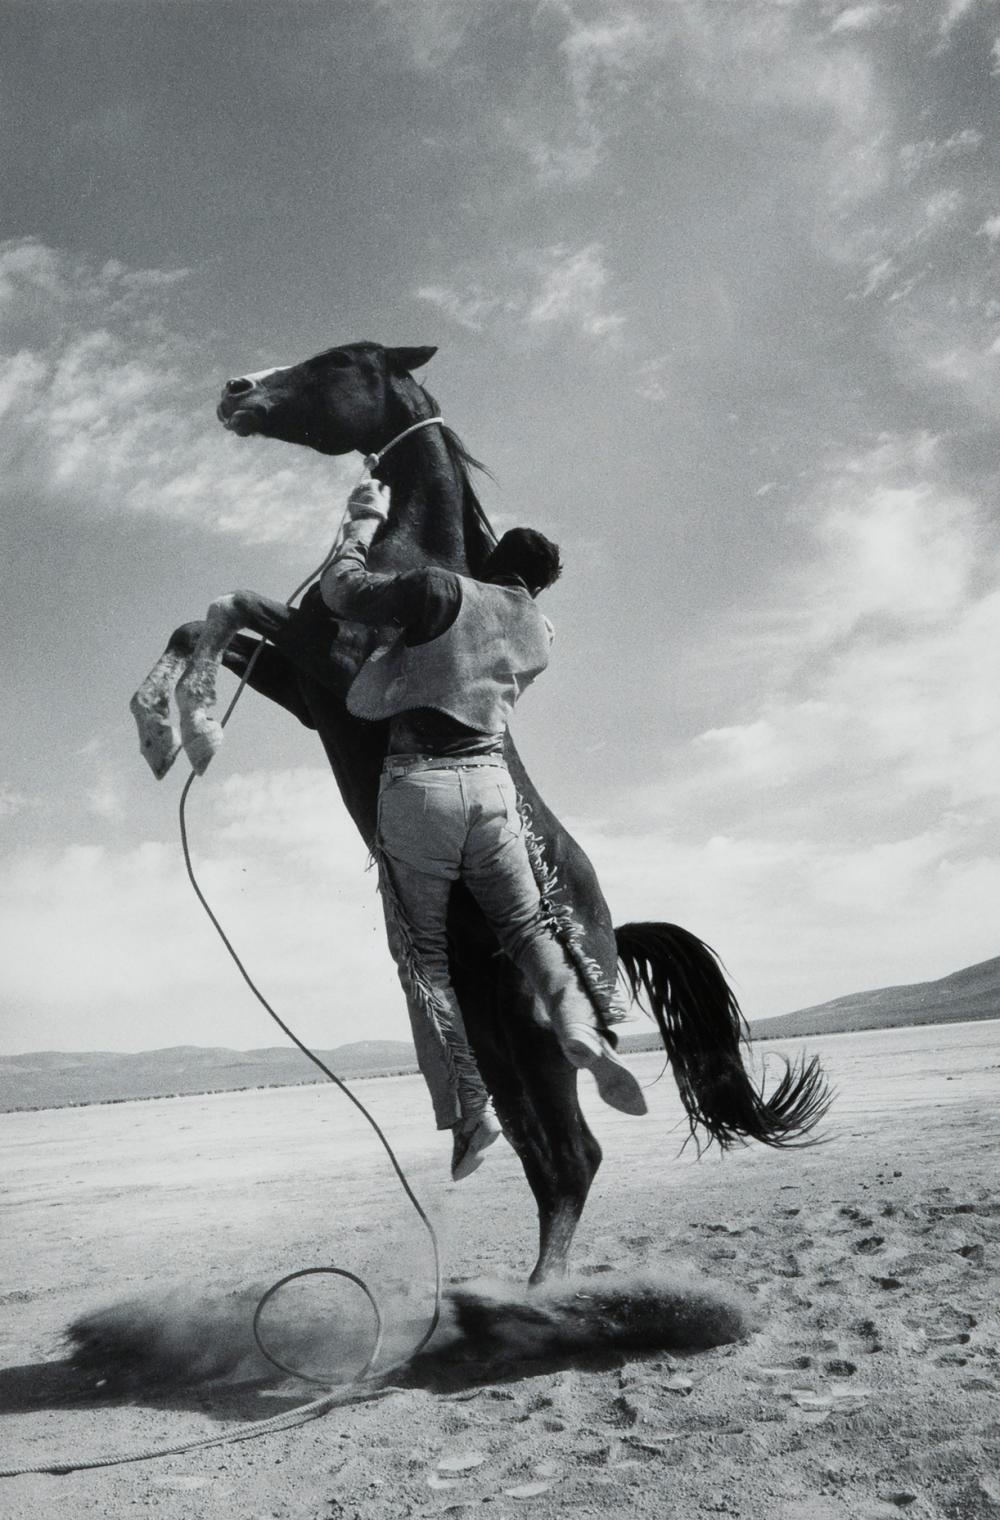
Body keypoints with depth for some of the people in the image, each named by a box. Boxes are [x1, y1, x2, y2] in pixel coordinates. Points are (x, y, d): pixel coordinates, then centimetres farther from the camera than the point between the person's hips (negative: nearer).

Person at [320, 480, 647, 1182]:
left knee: (424, 954, 5)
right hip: (492, 783, 4)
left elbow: (339, 589, 3)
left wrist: (367, 518, 17)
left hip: (418, 784, -4)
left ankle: (469, 1109, 1)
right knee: (526, 923, 19)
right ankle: (580, 1026, -7)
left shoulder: (443, 590, -3)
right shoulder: (540, 632, 15)